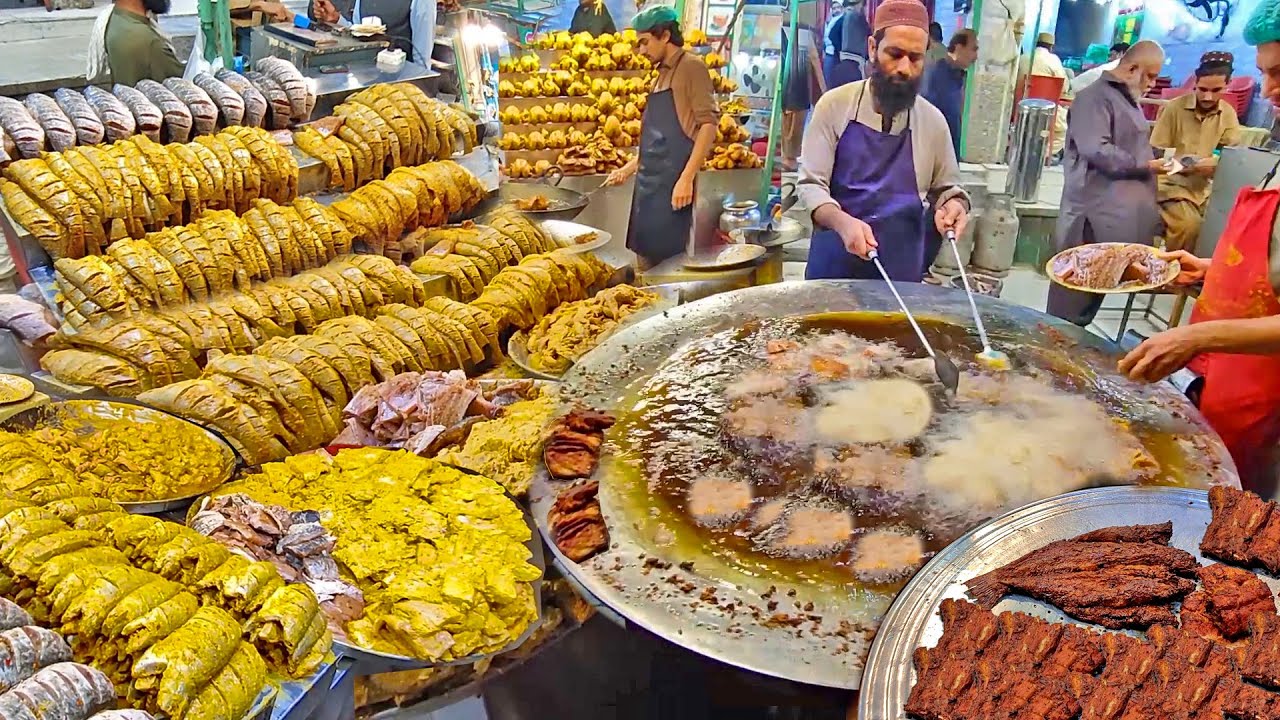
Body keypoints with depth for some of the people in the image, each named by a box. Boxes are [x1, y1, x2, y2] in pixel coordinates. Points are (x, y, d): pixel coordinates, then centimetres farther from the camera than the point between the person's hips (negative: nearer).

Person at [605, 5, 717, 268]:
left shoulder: (691, 68, -4)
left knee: (667, 259, -9)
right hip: (648, 183, 8)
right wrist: (628, 169, 22)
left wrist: (687, 179, -20)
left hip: (672, 183, -8)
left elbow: (708, 125, -13)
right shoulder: (662, 74, 19)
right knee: (646, 258, 10)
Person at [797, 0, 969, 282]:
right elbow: (811, 184, -9)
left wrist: (953, 205, -11)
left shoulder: (932, 120, 1)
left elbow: (946, 188, 13)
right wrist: (842, 222, -27)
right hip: (835, 263, -1)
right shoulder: (834, 105, -5)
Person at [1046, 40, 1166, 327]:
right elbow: (1096, 150, -22)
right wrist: (1142, 165, -17)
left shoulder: (1128, 99, 22)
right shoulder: (1096, 97, -10)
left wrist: (1154, 161, 15)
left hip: (1123, 213, 10)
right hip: (1097, 212, -10)